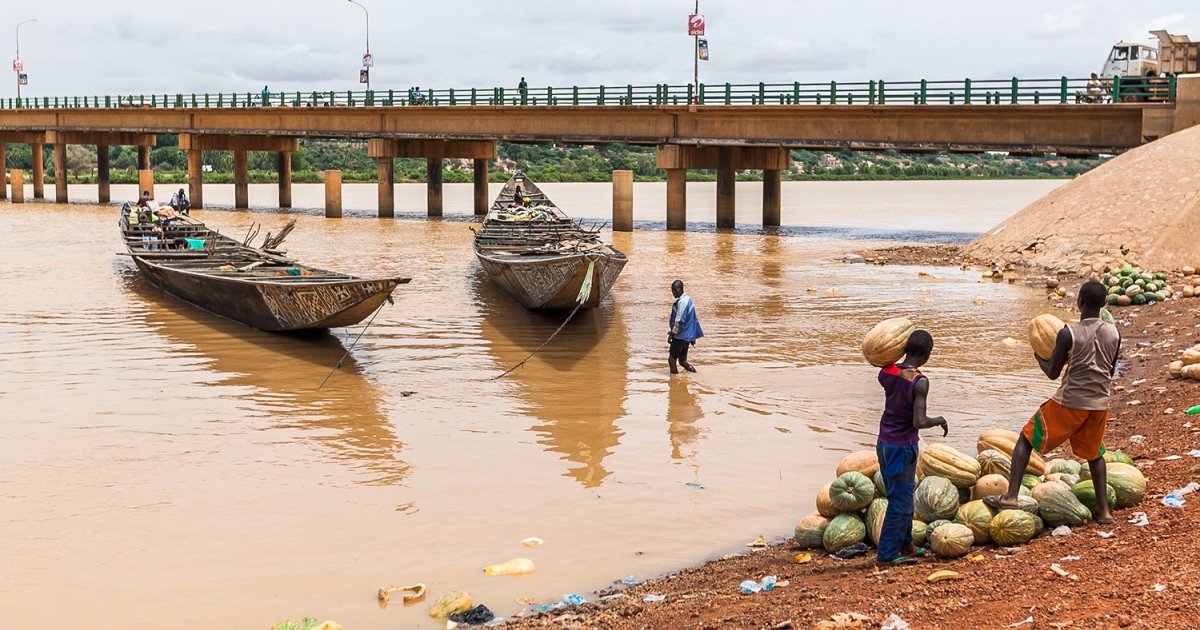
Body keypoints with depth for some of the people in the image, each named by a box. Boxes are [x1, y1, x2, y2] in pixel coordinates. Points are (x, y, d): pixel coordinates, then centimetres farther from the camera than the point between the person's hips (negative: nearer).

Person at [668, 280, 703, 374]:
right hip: (687, 335, 10)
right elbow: (693, 319, 18)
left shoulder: (682, 302, -20)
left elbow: (679, 321, -22)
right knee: (682, 360, 14)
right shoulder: (688, 299, 11)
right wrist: (693, 337, 22)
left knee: (672, 358, -5)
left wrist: (672, 333, -10)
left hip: (681, 336, -10)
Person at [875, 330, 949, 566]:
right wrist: (939, 420, -7)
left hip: (884, 442, 7)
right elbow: (919, 422, -26)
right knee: (901, 500, 4)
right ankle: (887, 553, 8)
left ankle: (905, 544, 33)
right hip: (903, 446, -7)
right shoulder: (920, 382, -22)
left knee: (903, 495, 21)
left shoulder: (886, 372, -4)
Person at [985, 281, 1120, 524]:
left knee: (1026, 439, 9)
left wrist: (1039, 358, 14)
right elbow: (1110, 372, 12)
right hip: (1099, 404, 4)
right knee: (1094, 453, 26)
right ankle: (1103, 510, 21)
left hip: (1069, 403, -4)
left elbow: (1052, 373, -5)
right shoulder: (1114, 333, 0)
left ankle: (1010, 496, -1)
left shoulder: (1068, 334, -14)